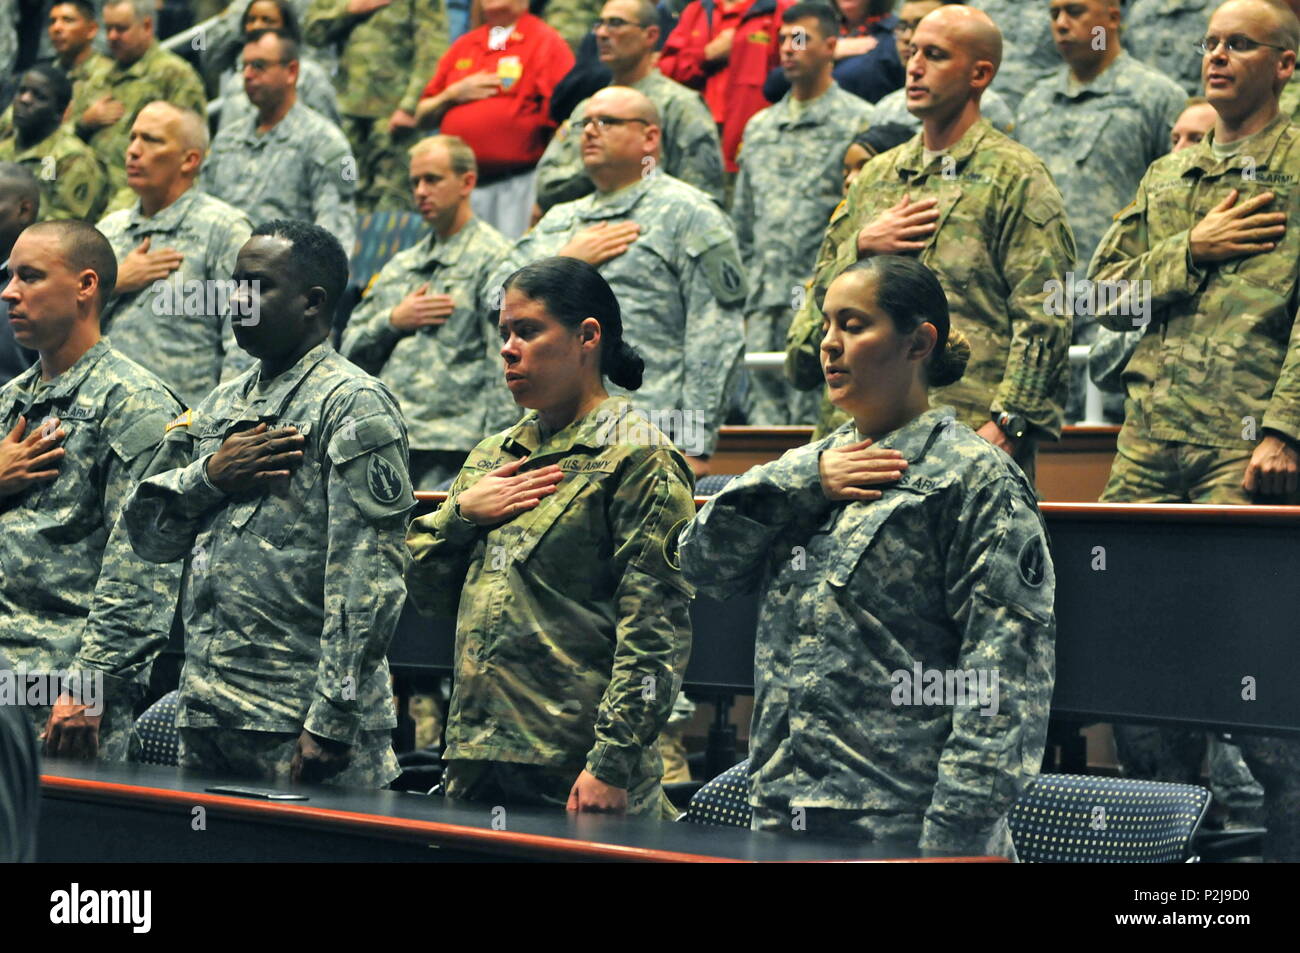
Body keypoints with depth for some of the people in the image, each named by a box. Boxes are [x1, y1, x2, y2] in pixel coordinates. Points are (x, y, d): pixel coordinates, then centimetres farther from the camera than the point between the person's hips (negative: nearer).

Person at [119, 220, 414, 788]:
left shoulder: (353, 405, -7)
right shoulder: (222, 405, 18)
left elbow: (368, 578, -15)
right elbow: (147, 534, 15)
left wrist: (331, 720, -20)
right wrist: (210, 476, -4)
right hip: (205, 713, 8)